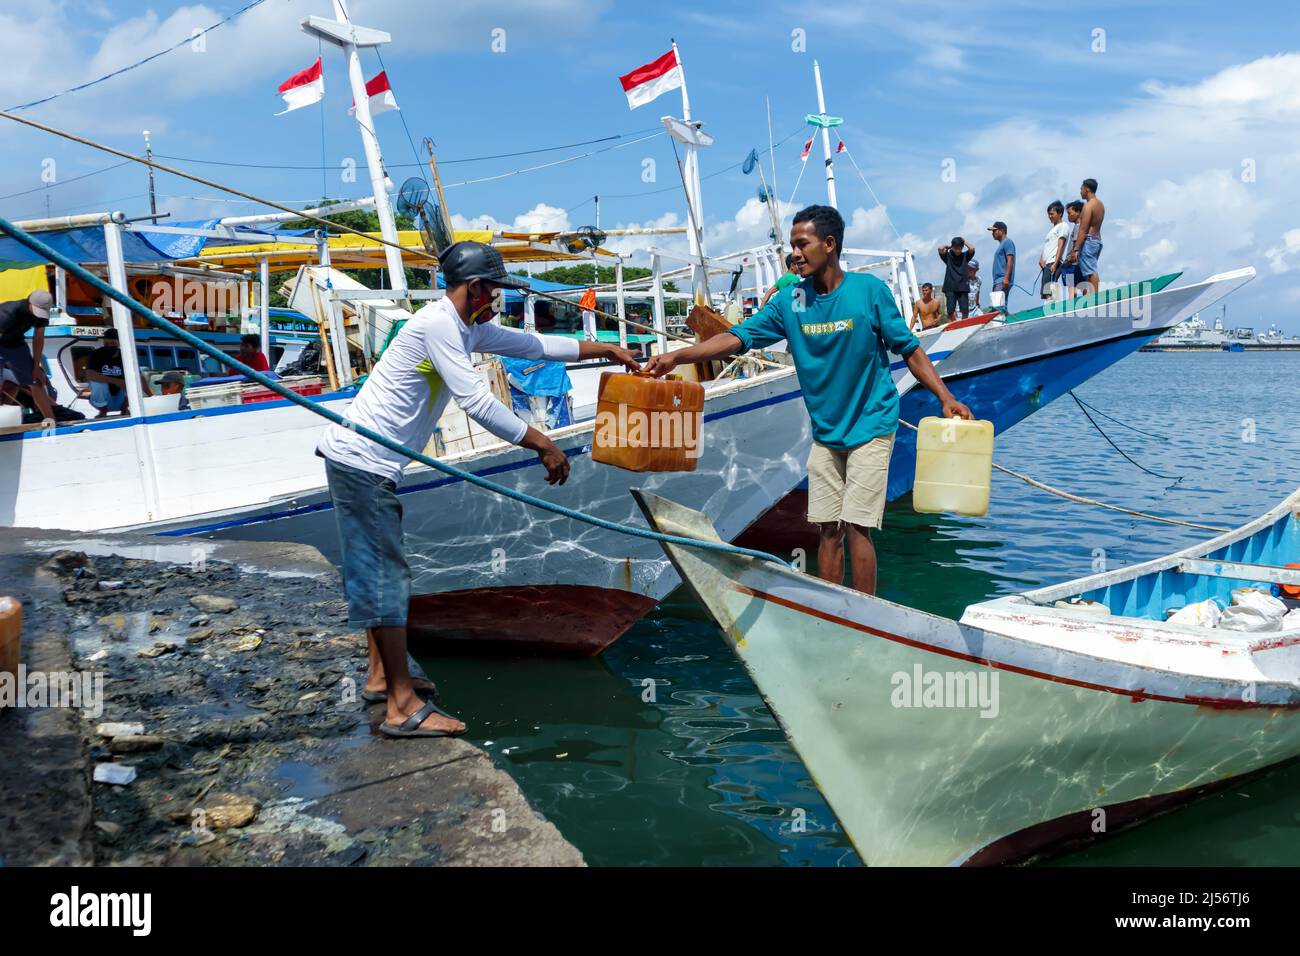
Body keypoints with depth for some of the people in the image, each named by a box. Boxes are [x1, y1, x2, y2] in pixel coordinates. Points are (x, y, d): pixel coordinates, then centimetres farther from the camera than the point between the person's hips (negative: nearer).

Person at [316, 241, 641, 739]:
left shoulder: (468, 328, 14)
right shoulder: (438, 324, -17)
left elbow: (536, 344, 21)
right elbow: (478, 404, -23)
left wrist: (609, 349, 24)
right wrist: (543, 445, -18)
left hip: (366, 462, 10)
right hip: (362, 460, -10)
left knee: (381, 570, 17)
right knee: (385, 575, -9)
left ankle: (382, 677, 30)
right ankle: (403, 706, -5)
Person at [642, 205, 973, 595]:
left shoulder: (869, 290, -9)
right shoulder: (789, 300, -1)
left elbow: (909, 349, -2)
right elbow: (737, 337, -6)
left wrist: (946, 397, -10)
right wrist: (676, 357, -18)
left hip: (870, 427, -4)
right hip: (825, 431, 4)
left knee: (856, 527, -8)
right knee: (828, 529, 7)